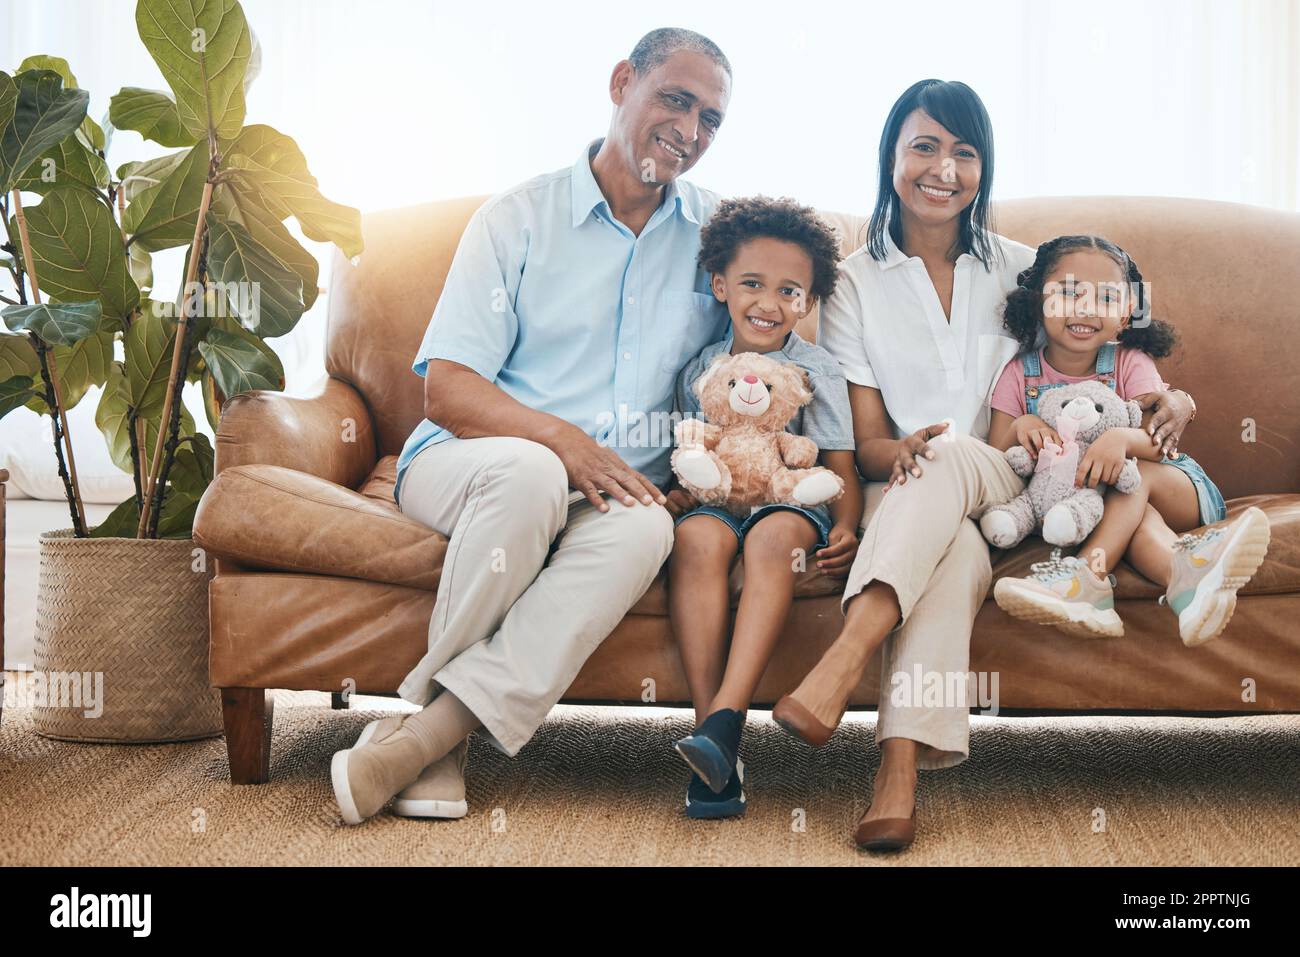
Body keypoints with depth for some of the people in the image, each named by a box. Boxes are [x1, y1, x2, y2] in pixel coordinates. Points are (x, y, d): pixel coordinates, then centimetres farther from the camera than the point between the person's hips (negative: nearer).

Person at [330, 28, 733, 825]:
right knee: (530, 472, -38)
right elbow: (447, 391, -5)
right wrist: (565, 443, -23)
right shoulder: (520, 219, 4)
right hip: (466, 461, -2)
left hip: (617, 490, 2)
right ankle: (443, 739, -24)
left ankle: (429, 729, -33)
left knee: (647, 527, -34)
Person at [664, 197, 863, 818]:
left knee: (774, 535, -39)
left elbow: (842, 472, 3)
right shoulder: (699, 371, 15)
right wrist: (676, 493, -2)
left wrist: (845, 531, -16)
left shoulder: (817, 371, 7)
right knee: (697, 536, -35)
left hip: (793, 500, -2)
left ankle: (726, 718, -47)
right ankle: (712, 741, -41)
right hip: (716, 499, 2)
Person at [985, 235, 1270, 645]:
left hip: (1181, 491, 0)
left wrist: (1122, 439, -43)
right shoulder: (1020, 374, -4)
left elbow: (1165, 444, -20)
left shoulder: (1130, 364, -6)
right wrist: (1019, 429, -29)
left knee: (1136, 473, -33)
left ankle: (1087, 574, -49)